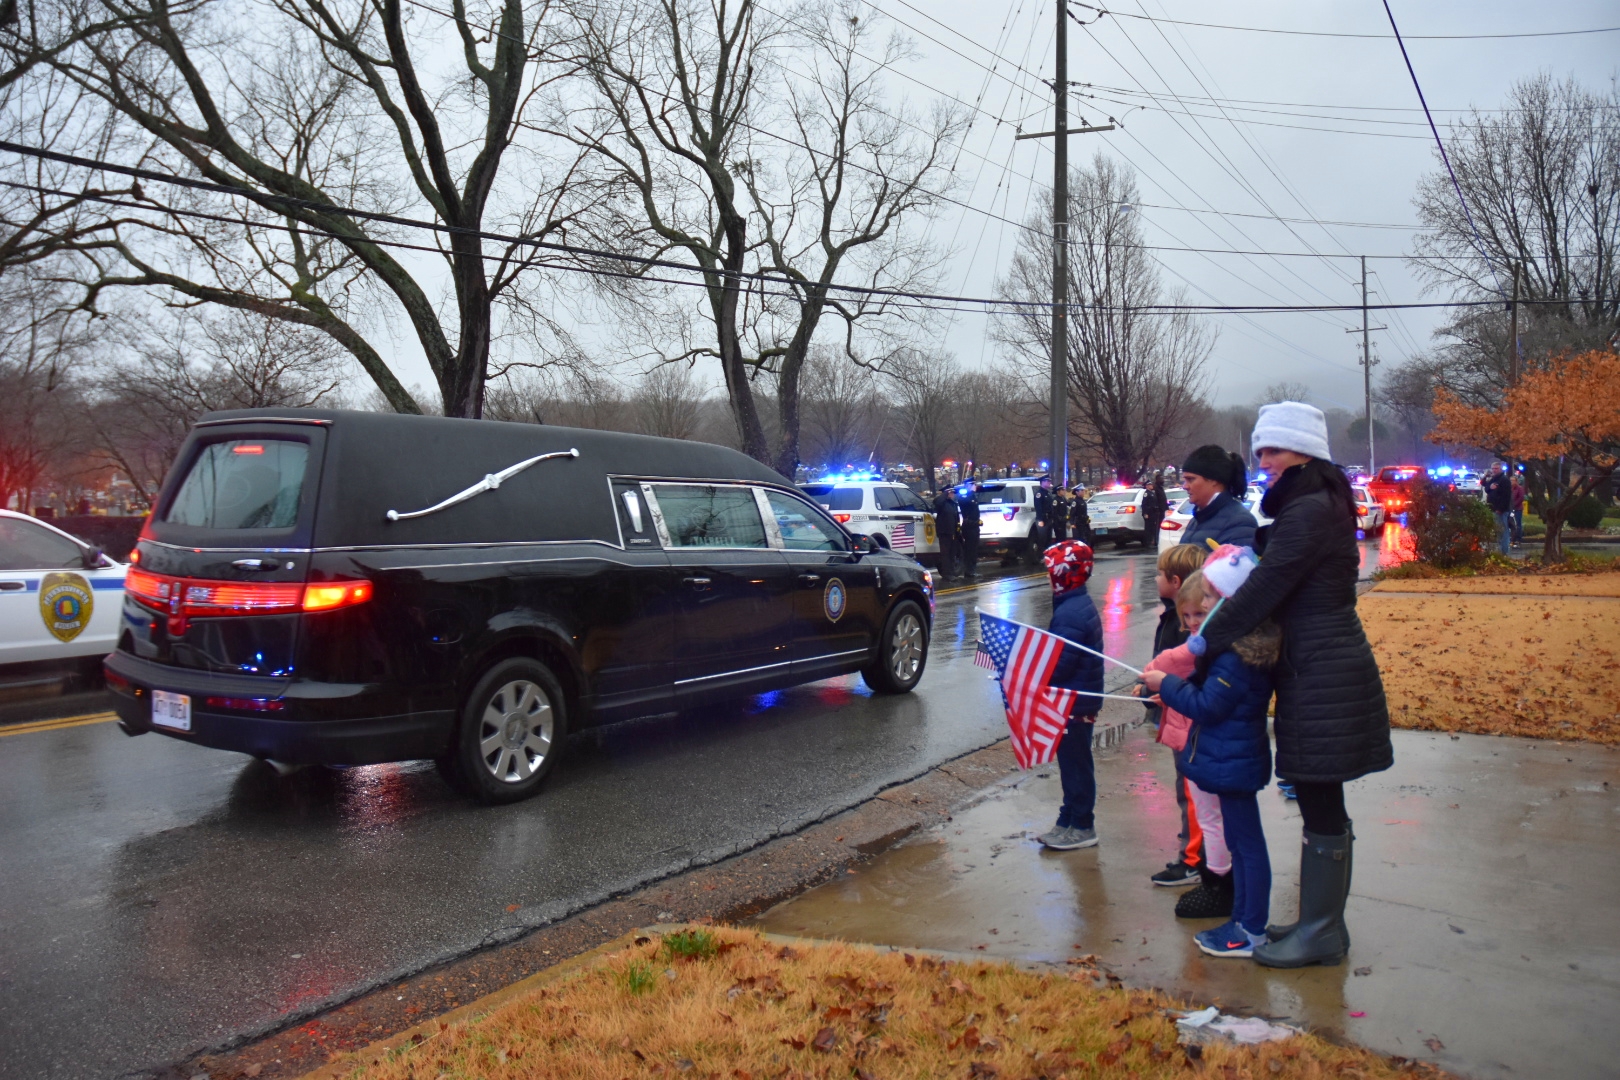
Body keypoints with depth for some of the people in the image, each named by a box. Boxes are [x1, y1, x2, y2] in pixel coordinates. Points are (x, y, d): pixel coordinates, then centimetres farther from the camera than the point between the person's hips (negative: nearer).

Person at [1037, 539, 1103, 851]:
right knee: (1072, 763, 17)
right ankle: (1069, 821, 27)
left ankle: (1082, 827, 12)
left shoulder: (1070, 613, -23)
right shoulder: (1080, 605, 10)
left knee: (1074, 763, 1)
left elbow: (1060, 665, -25)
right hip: (1079, 698, 10)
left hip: (1074, 702, -10)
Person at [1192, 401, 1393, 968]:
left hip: (1325, 679, -10)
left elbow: (1264, 588, -20)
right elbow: (1272, 568, 17)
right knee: (1318, 806, 17)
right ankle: (1319, 920, 28)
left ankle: (1323, 932, 13)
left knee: (1322, 810, 1)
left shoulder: (1308, 512, -18)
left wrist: (1203, 641, -13)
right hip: (1318, 672, 10)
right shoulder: (1316, 506, 15)